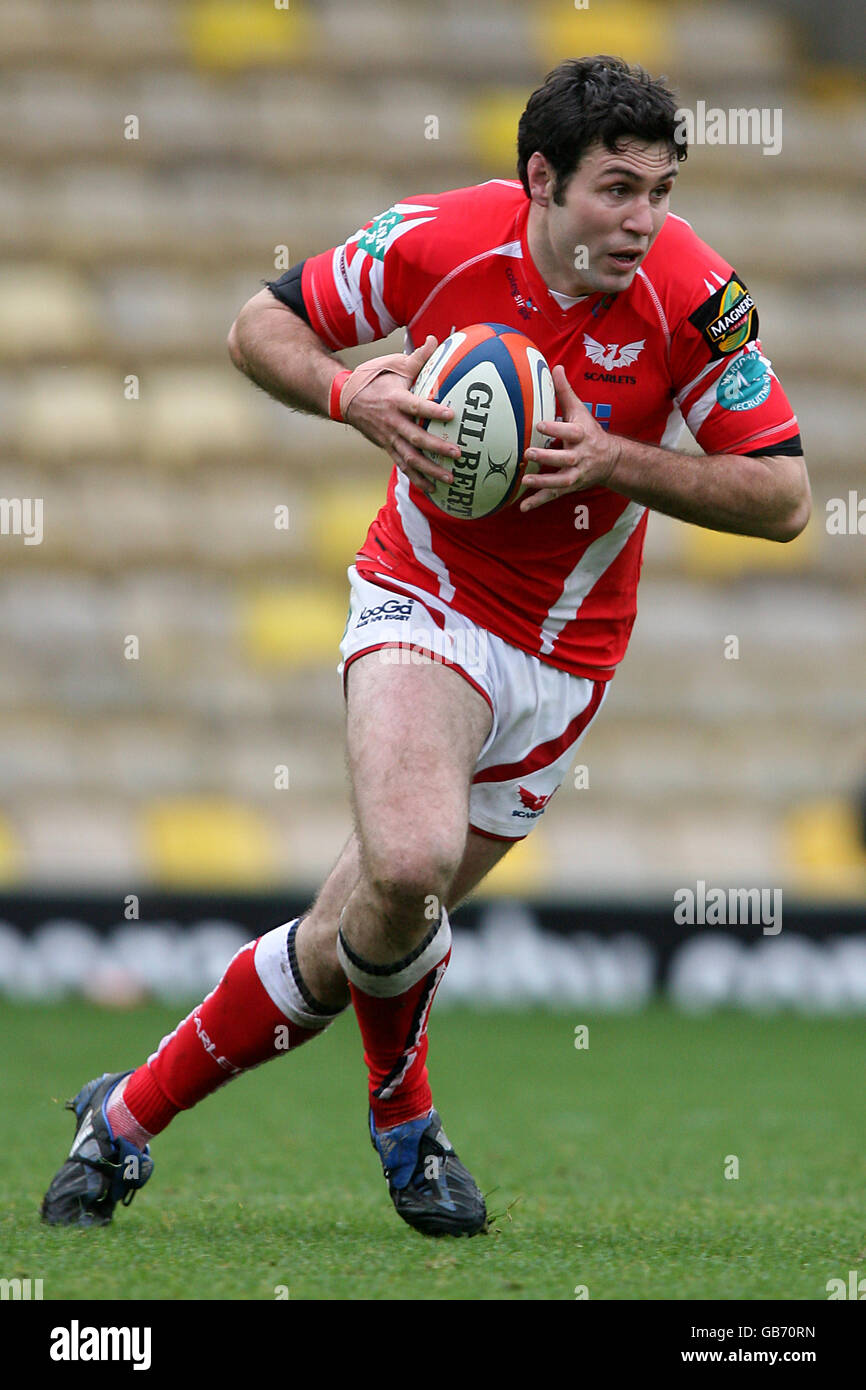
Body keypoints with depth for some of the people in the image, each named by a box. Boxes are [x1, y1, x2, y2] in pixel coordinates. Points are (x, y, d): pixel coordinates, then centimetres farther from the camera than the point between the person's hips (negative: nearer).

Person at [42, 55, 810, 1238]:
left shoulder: (697, 298, -16)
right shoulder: (440, 242, -16)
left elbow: (783, 496, -12)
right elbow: (261, 325, -1)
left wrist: (616, 458, -25)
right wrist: (355, 397, -22)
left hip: (564, 652, 2)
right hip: (427, 598, -2)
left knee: (352, 944, 5)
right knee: (409, 861, -29)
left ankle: (130, 1113, 26)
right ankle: (402, 1110, -1)